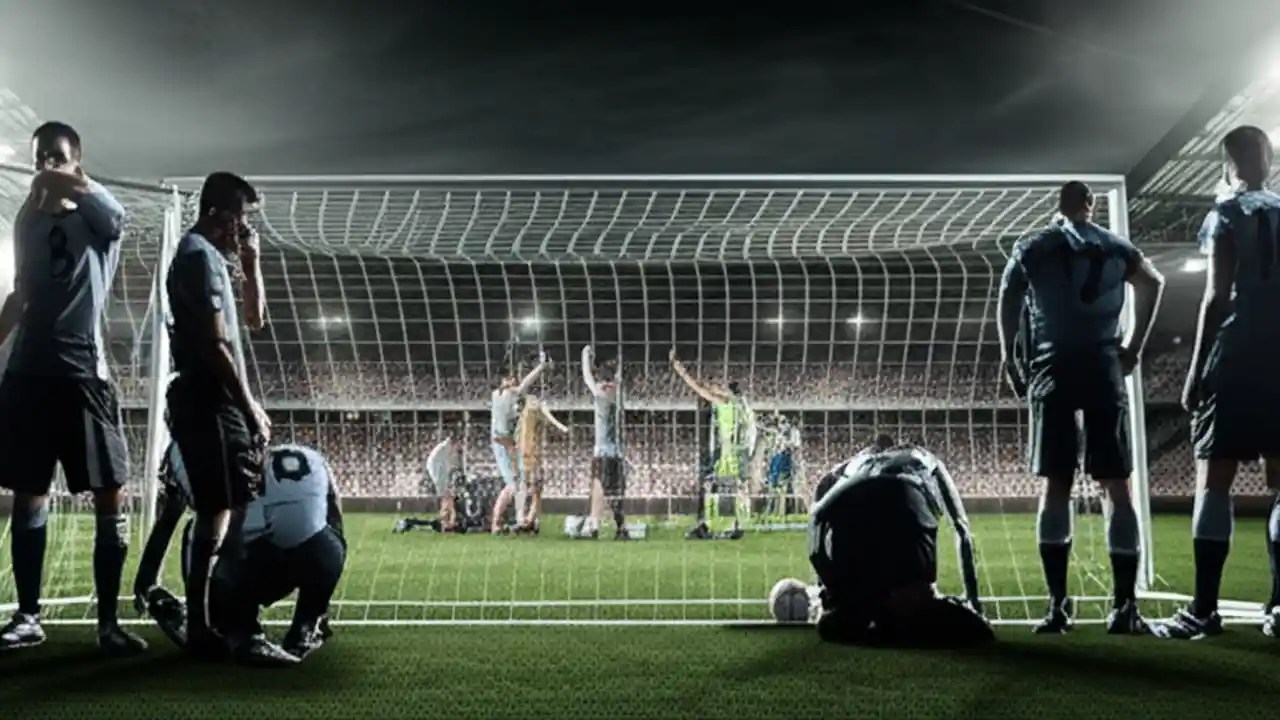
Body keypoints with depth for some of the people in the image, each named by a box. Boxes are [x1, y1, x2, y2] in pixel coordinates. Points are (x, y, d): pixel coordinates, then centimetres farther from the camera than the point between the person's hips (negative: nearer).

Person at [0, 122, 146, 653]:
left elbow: (113, 212, -23)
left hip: (83, 371, -4)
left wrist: (61, 180, -10)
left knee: (111, 497, -6)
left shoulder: (96, 218, 2)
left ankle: (108, 622, 1)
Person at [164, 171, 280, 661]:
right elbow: (215, 345, -18)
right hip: (211, 403, -11)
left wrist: (250, 263, 15)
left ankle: (200, 627, 20)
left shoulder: (209, 256, 20)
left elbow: (255, 319, 25)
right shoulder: (200, 256, -11)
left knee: (218, 512, 13)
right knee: (230, 512, -11)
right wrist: (250, 406, -15)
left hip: (212, 403, 11)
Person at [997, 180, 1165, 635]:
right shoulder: (1115, 247, 14)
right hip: (1103, 365, 0)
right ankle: (1125, 605, -1)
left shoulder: (1031, 248, 11)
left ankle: (1057, 604, -3)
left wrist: (1008, 354, 12)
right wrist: (1135, 347, 8)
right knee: (1117, 486, 2)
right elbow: (1152, 284, 4)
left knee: (1055, 486, 1)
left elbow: (1008, 300, 3)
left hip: (1053, 367, 0)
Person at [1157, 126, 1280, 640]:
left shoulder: (1227, 215, 1)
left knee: (1213, 479, -5)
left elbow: (1218, 295, -7)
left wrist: (1197, 369, -6)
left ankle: (1204, 609, -7)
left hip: (1238, 361, -5)